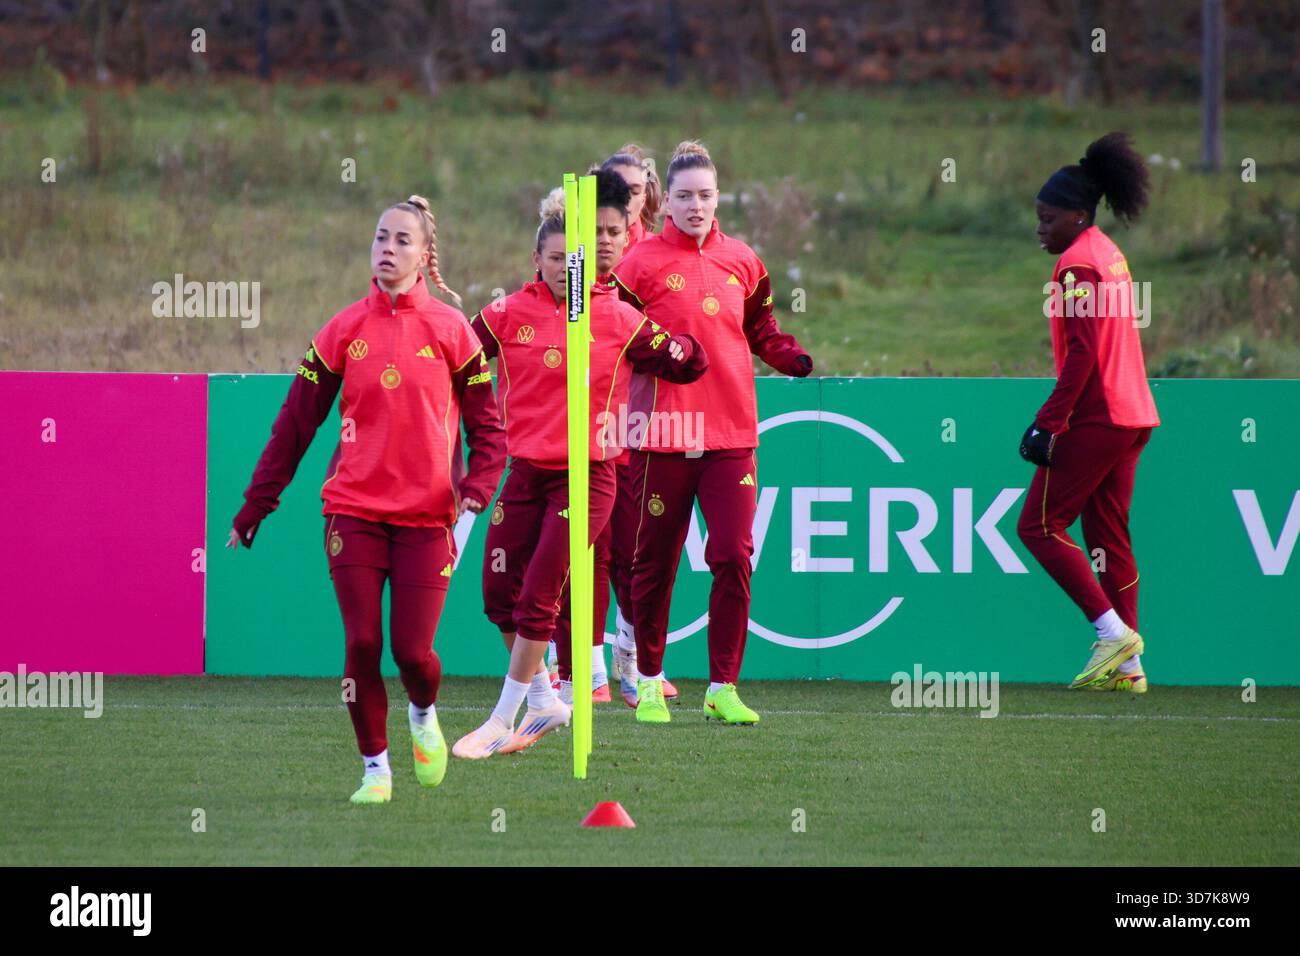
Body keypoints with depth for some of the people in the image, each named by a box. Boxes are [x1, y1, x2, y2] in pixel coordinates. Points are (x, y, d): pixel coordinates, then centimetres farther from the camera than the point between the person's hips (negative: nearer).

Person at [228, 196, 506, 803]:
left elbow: (486, 424, 6)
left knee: (412, 650, -5)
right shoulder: (344, 331, 5)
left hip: (426, 517, -1)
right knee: (362, 644, -4)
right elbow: (296, 423, 7)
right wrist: (254, 507, 6)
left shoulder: (450, 331, 2)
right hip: (353, 512, 1)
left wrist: (475, 491, -12)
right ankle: (375, 768, 11)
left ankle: (424, 715, 29)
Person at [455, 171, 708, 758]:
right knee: (500, 592, 4)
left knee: (537, 598, -8)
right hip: (524, 468, 3)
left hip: (585, 473, -3)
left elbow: (687, 362, 7)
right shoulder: (507, 314, 1)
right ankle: (545, 702, 24)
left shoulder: (618, 318, -2)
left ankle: (503, 722, -1)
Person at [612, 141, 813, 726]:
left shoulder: (741, 262, 9)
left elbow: (761, 331, 19)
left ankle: (723, 687, 1)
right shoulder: (643, 262, -3)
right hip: (663, 434, -2)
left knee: (733, 556, -6)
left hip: (731, 435, 3)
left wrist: (800, 360, 2)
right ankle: (648, 682, 21)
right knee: (655, 562, 6)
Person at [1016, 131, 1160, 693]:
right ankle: (1127, 665, 9)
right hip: (1132, 415, 10)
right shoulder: (1110, 256, 16)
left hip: (1096, 417, -10)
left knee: (1039, 526, -4)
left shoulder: (1077, 263, -13)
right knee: (1108, 535, 11)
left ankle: (1113, 631, -11)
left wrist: (1049, 423, -19)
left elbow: (1082, 351, -19)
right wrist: (1056, 416, 23)